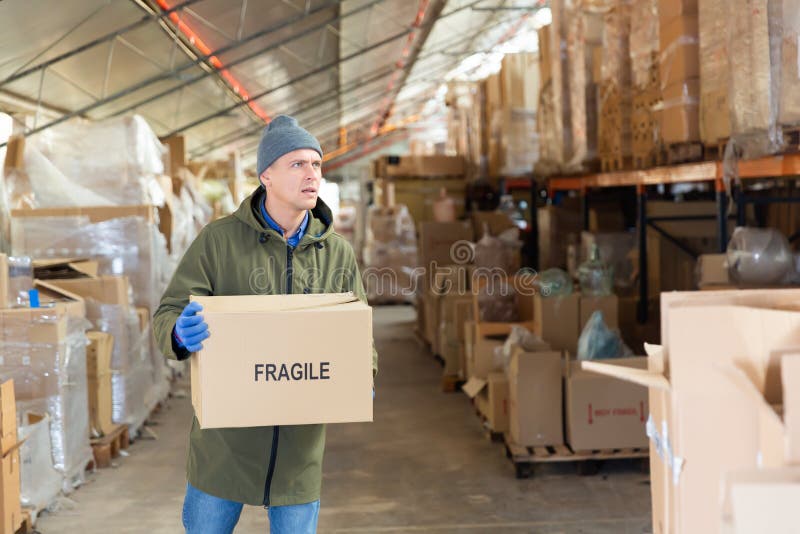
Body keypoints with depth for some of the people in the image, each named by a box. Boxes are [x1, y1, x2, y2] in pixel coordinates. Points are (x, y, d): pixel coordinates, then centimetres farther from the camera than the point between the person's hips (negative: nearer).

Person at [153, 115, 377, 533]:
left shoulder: (338, 253, 2)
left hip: (299, 447, 2)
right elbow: (166, 316, -6)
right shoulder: (219, 239, -5)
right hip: (225, 441, -2)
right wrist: (182, 334, -30)